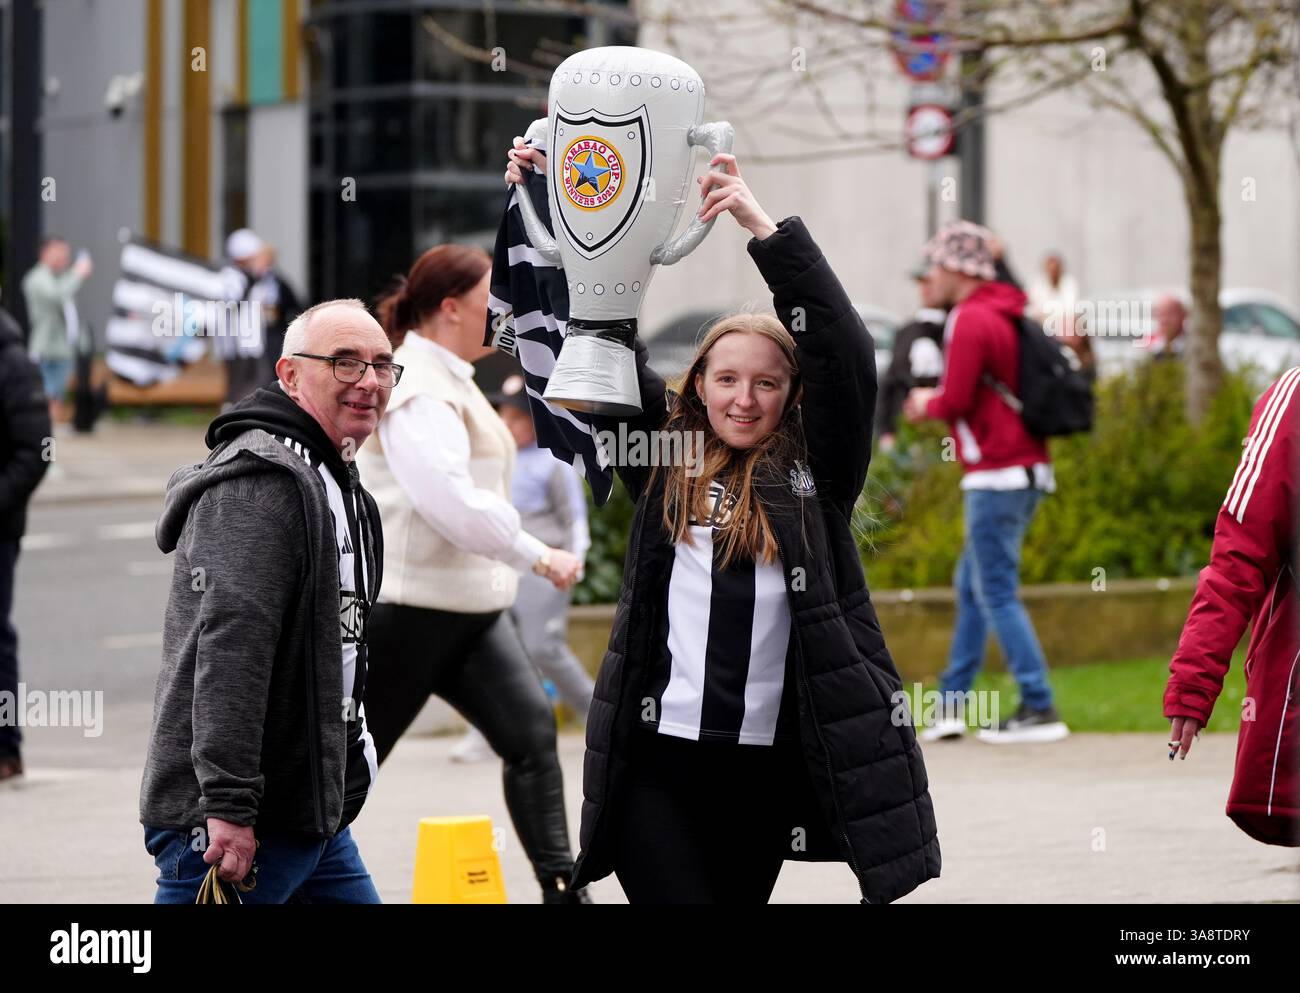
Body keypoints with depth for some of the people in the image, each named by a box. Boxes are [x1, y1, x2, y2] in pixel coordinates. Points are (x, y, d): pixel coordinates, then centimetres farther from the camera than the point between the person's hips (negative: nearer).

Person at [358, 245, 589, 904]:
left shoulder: (450, 381, 16)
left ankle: (561, 888, -9)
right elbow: (448, 498, -28)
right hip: (406, 605, -9)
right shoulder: (416, 388, -17)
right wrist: (537, 557, -23)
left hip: (467, 607, 9)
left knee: (531, 729, -6)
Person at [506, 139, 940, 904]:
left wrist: (764, 226, -19)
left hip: (767, 764, 0)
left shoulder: (814, 469, 2)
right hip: (658, 756, 0)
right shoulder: (666, 450, 8)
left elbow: (845, 351, -11)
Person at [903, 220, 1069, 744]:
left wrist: (928, 405, 3)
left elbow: (957, 400, -18)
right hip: (1023, 469, 10)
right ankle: (951, 703, 16)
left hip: (997, 475, -10)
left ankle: (1039, 710, -8)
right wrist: (937, 400, 12)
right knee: (972, 588, 13)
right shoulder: (1002, 314, 16)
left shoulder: (970, 320, -14)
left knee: (997, 594, -7)